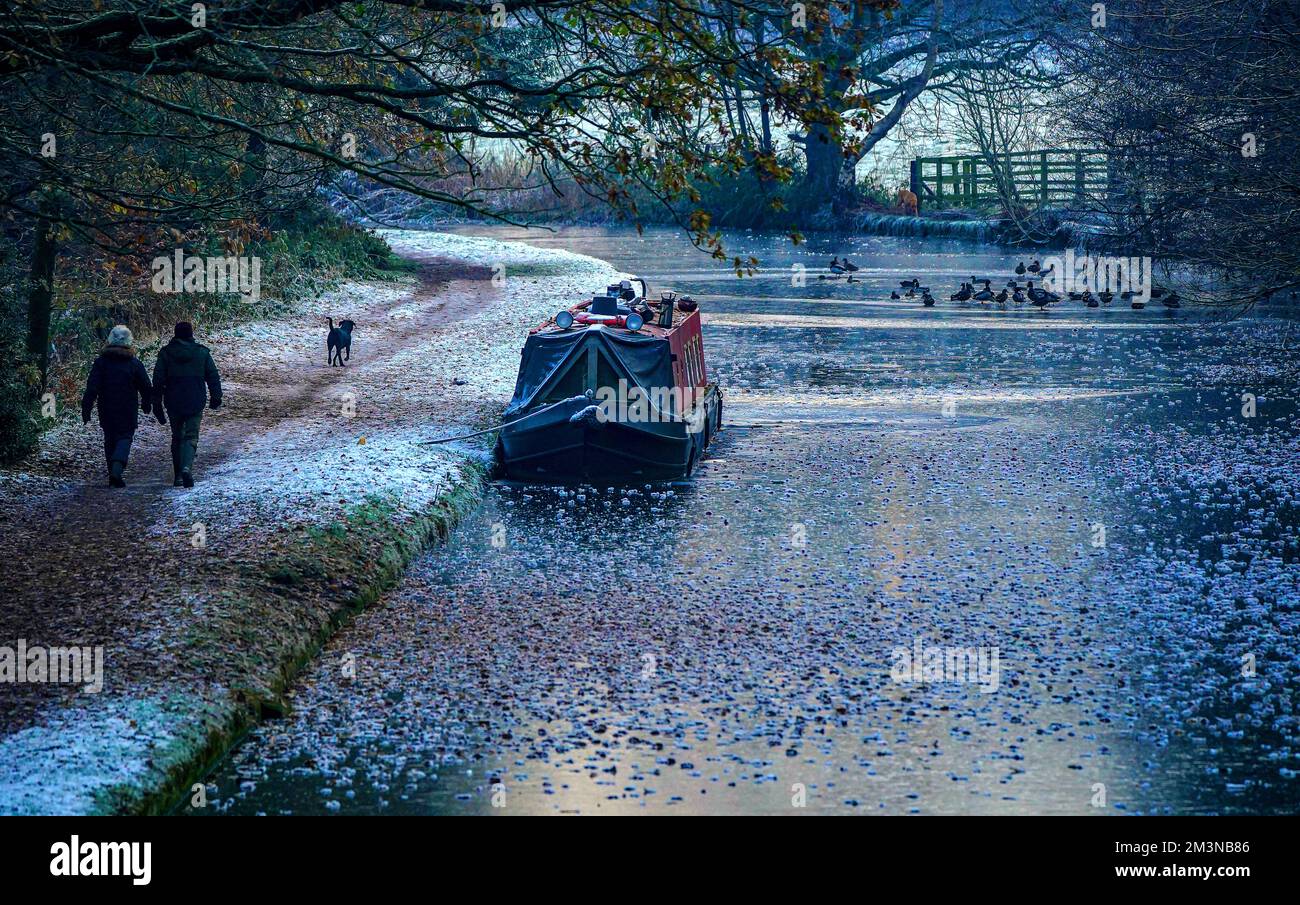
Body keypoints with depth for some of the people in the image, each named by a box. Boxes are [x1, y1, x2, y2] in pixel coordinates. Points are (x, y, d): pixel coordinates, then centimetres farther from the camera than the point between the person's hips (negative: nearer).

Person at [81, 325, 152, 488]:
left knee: (110, 440, 14)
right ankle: (117, 468, -23)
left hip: (107, 411, 2)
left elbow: (92, 388, -6)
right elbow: (146, 388, 3)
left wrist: (86, 409, -3)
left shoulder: (101, 362, -2)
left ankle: (113, 475, 14)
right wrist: (146, 405, 20)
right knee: (125, 438, 2)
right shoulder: (135, 364, -4)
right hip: (128, 411, -2)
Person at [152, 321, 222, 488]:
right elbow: (213, 376, 5)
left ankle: (178, 476, 16)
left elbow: (158, 380, 1)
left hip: (173, 403, 1)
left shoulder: (165, 353, 0)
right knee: (191, 437, -1)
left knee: (177, 438, 14)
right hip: (195, 403, -1)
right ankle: (187, 467, -27)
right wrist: (216, 398, 18)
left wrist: (157, 405, 6)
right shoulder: (202, 352, 0)